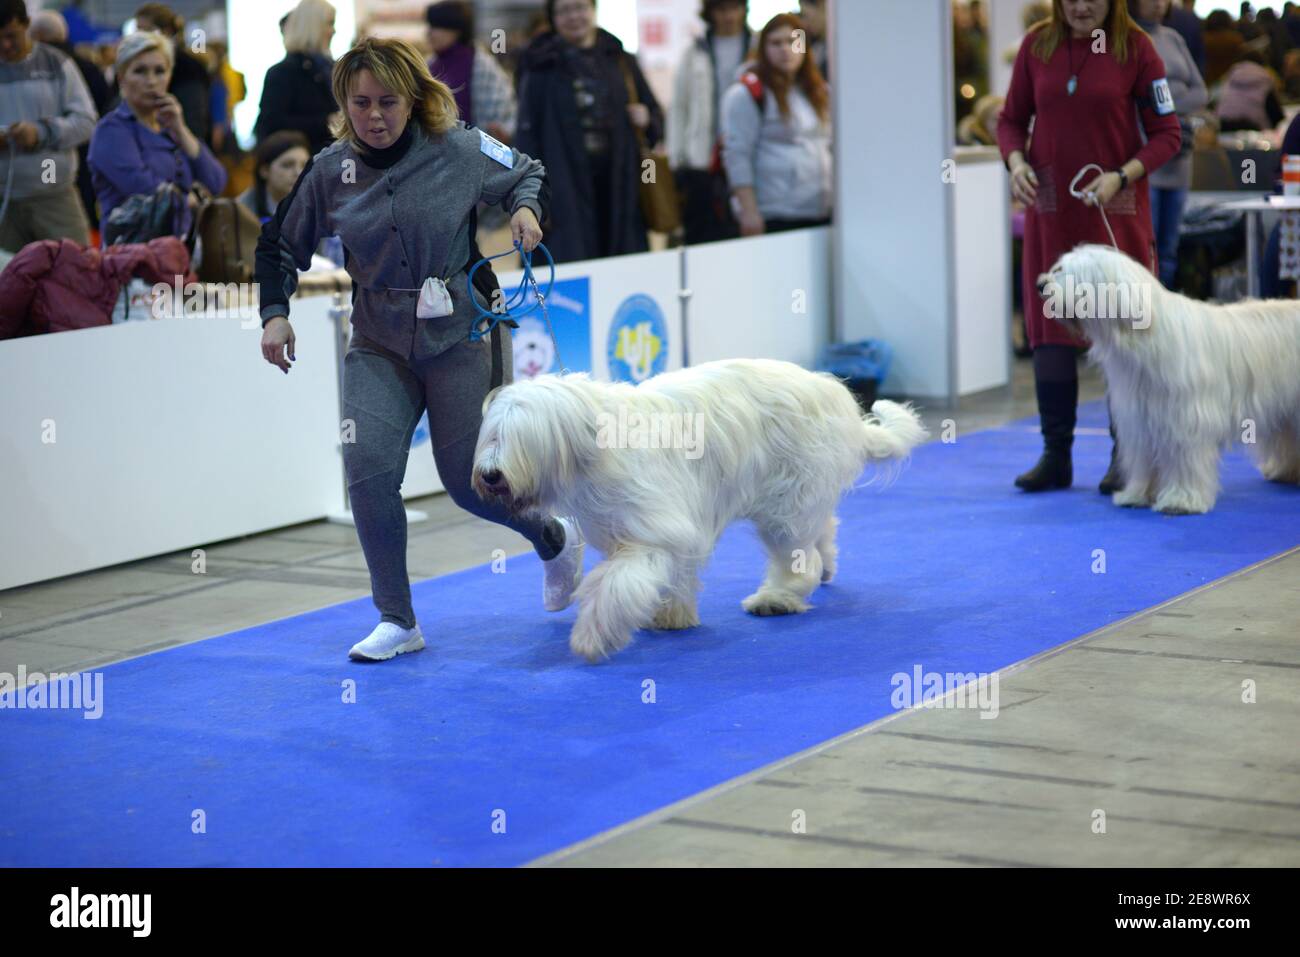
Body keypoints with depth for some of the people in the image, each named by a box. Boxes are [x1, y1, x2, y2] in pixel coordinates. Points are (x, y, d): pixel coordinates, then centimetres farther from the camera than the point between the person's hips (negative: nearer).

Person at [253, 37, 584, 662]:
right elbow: (282, 243, 10)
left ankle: (556, 539, 35)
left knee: (468, 482, 2)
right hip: (378, 345, 2)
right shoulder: (331, 170, -4)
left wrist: (526, 207, -12)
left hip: (457, 335, -2)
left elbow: (528, 172, 9)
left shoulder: (458, 150, -9)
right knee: (368, 469, -15)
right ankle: (398, 622, -2)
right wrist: (275, 313, -2)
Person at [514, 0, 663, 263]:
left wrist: (646, 119, -4)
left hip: (618, 188, 4)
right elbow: (526, 131, -2)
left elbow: (654, 111, 20)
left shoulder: (620, 61, 13)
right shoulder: (541, 67, 2)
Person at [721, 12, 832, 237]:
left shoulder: (819, 92, 16)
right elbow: (737, 155, -9)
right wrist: (749, 211, -16)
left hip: (822, 213, 6)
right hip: (775, 217, -6)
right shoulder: (747, 94, -4)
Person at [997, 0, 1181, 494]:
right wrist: (1016, 162, -9)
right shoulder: (1037, 45, 2)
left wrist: (1122, 176, -17)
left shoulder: (1136, 48, -6)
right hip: (1050, 210, 3)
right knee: (1050, 324, 3)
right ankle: (1056, 455, 10)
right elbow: (1012, 118, 10)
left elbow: (1166, 133, -4)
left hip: (1117, 211, -3)